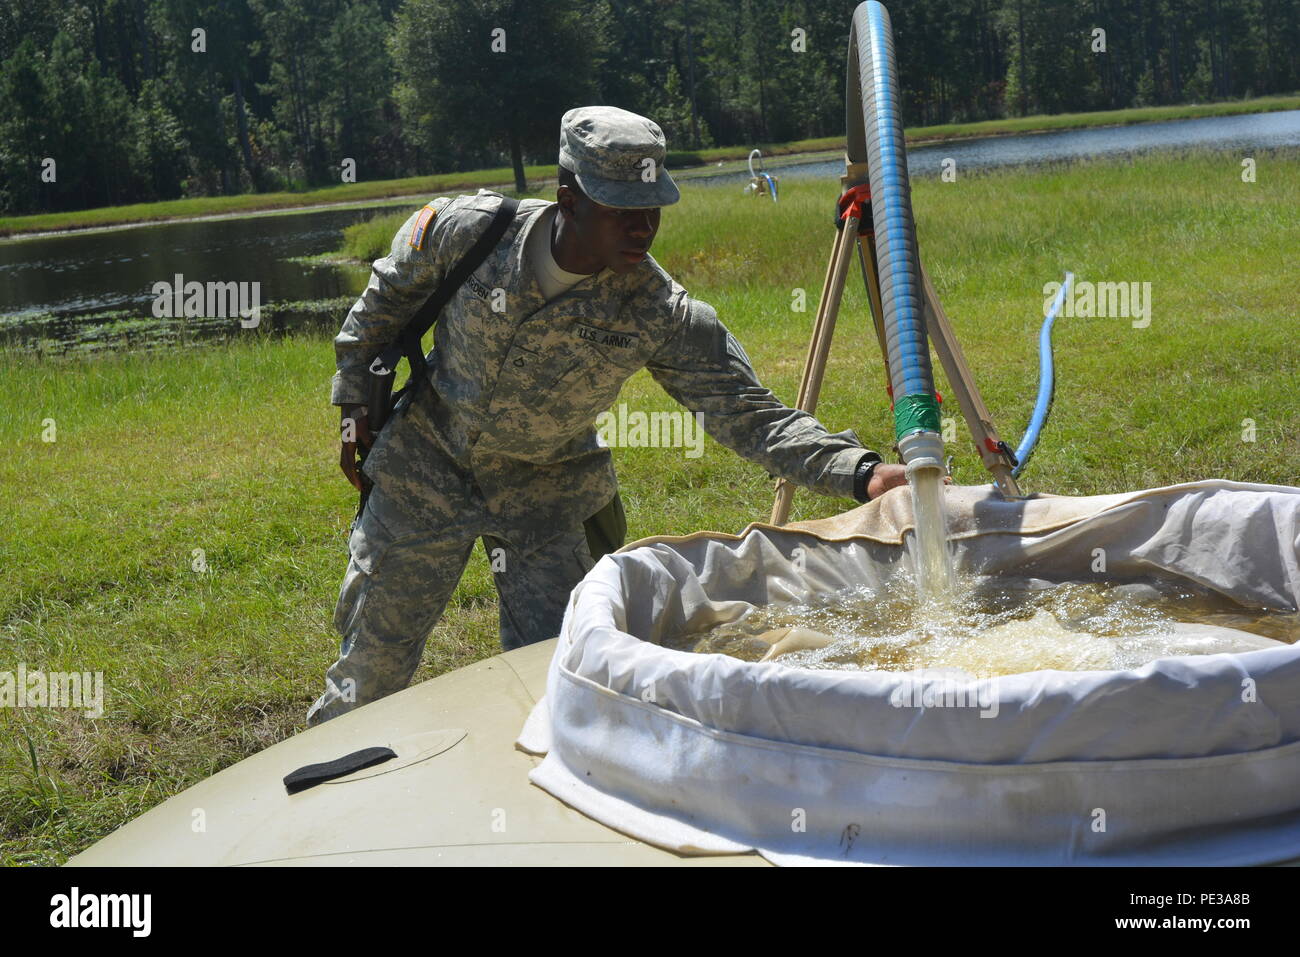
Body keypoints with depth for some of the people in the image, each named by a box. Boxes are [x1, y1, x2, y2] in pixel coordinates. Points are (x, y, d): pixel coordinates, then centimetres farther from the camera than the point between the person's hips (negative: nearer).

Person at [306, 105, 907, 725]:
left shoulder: (663, 316, -27)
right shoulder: (466, 230, -24)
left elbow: (750, 414, -28)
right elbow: (389, 296, -3)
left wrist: (860, 473, -42)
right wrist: (354, 402, 3)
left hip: (545, 489, 0)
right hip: (426, 464, 0)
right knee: (376, 650, 11)